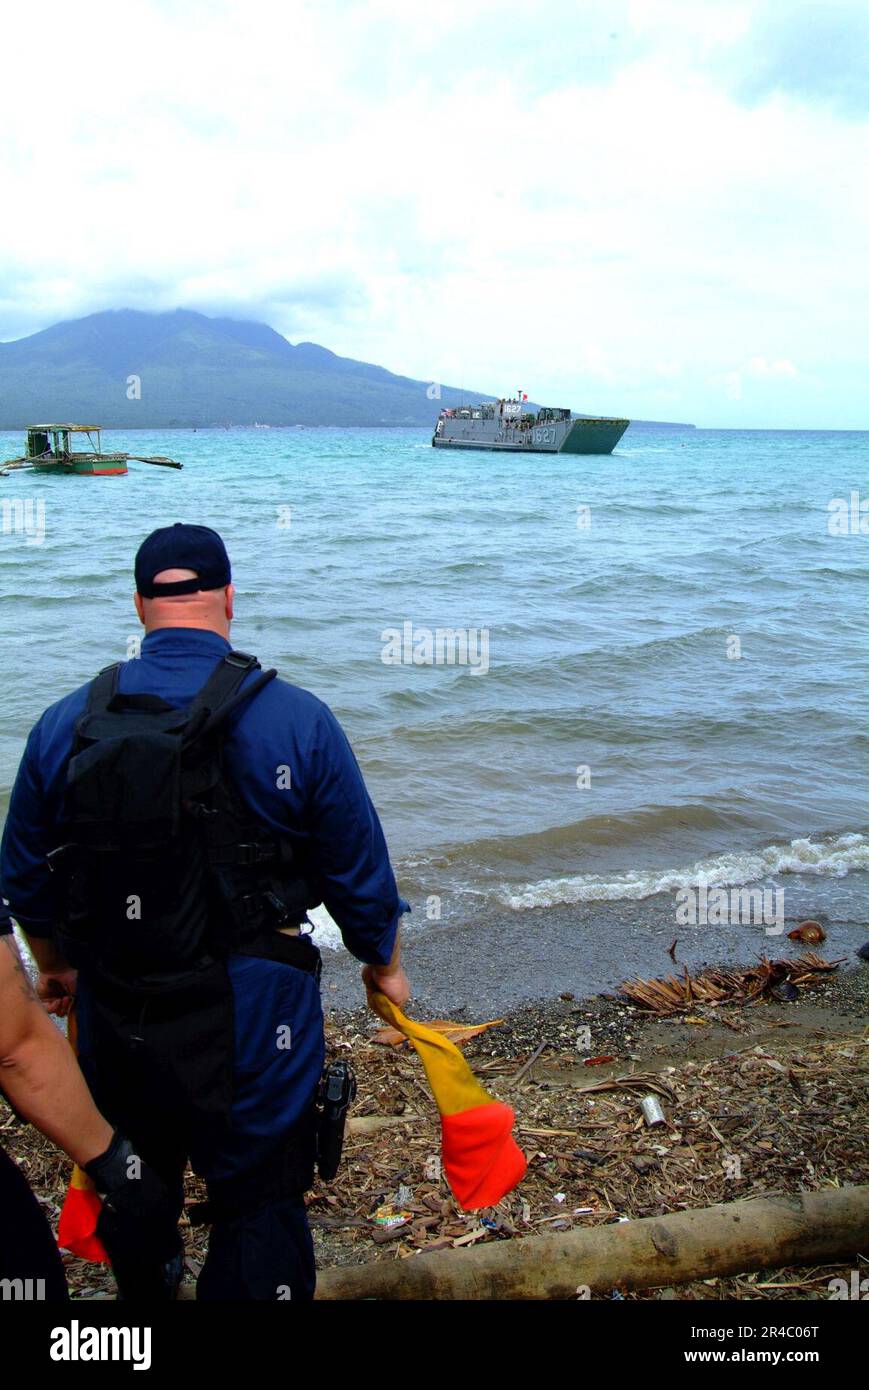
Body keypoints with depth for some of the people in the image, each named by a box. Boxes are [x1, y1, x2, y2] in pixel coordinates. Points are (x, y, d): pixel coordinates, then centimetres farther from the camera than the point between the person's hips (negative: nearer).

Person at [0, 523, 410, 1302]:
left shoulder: (66, 725, -3)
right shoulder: (296, 720, -12)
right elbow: (360, 870, -6)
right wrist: (383, 964, 13)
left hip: (115, 1018, 4)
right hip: (250, 1022, -3)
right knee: (259, 1209, 13)